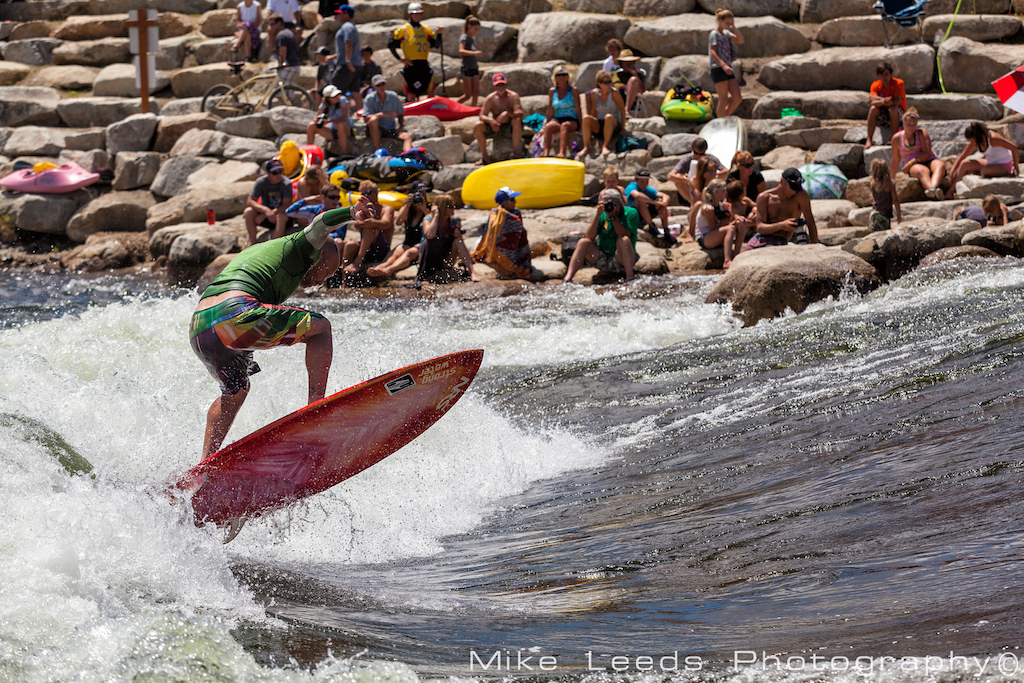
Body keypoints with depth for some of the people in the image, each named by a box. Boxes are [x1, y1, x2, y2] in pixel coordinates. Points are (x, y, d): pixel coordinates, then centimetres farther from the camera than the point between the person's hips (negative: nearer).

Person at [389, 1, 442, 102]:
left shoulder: (427, 30, 12)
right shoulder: (404, 30, -1)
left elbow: (436, 44, 7)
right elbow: (391, 45, -1)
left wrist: (438, 33, -10)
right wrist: (400, 59, -6)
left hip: (424, 65, 4)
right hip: (411, 66, -4)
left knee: (431, 92, 2)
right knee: (410, 93, -2)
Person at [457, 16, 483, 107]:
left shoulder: (473, 38, 15)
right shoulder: (464, 37, -10)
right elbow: (461, 51, -29)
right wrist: (474, 53, -43)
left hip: (475, 69, 8)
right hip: (467, 68, -8)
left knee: (476, 93, -2)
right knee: (468, 95, -5)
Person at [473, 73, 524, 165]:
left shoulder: (513, 96, -11)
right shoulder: (490, 98, -4)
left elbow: (520, 113, -25)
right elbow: (482, 116, -11)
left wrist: (507, 114, -45)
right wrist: (490, 120, -34)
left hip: (510, 126, -3)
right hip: (495, 126, 3)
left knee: (517, 121, -37)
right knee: (478, 126, -21)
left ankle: (515, 151, -30)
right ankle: (484, 156, -13)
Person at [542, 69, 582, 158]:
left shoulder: (573, 90, 5)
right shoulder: (552, 91, 14)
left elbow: (578, 110, 1)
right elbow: (550, 111, 17)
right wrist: (546, 123, 10)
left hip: (572, 121, -3)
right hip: (557, 120, 3)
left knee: (564, 126, -38)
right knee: (548, 127, -31)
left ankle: (561, 153, -58)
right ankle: (546, 153, -50)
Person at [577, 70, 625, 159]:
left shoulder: (614, 93, -8)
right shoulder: (594, 94, 3)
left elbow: (622, 110, -4)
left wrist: (623, 125, -7)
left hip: (614, 125, -3)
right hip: (599, 126, 3)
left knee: (608, 117, -37)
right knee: (586, 118, -27)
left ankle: (606, 146, -31)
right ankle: (586, 147, -27)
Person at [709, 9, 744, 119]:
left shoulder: (726, 33, 16)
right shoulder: (714, 34, -7)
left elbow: (740, 41, 9)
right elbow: (713, 53, -18)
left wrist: (733, 27, 1)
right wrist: (723, 65, -31)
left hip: (727, 69, 8)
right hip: (718, 69, -8)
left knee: (737, 98, 0)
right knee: (723, 100, -6)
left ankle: (724, 118, 14)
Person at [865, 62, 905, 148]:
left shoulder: (898, 83, -12)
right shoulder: (875, 85, -2)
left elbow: (897, 102, -25)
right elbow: (871, 99, -20)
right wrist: (883, 100, -40)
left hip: (898, 114, -3)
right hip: (882, 115, 3)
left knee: (893, 108, -34)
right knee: (873, 109, -26)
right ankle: (869, 140, -31)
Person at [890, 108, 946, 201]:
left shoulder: (922, 133, 5)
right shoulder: (897, 138, 11)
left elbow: (927, 153, -5)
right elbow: (895, 160, 20)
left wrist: (910, 163, -13)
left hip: (930, 161, 1)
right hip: (914, 167, -1)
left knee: (940, 165, -37)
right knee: (923, 170, -39)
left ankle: (933, 188, -73)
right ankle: (934, 193, -75)